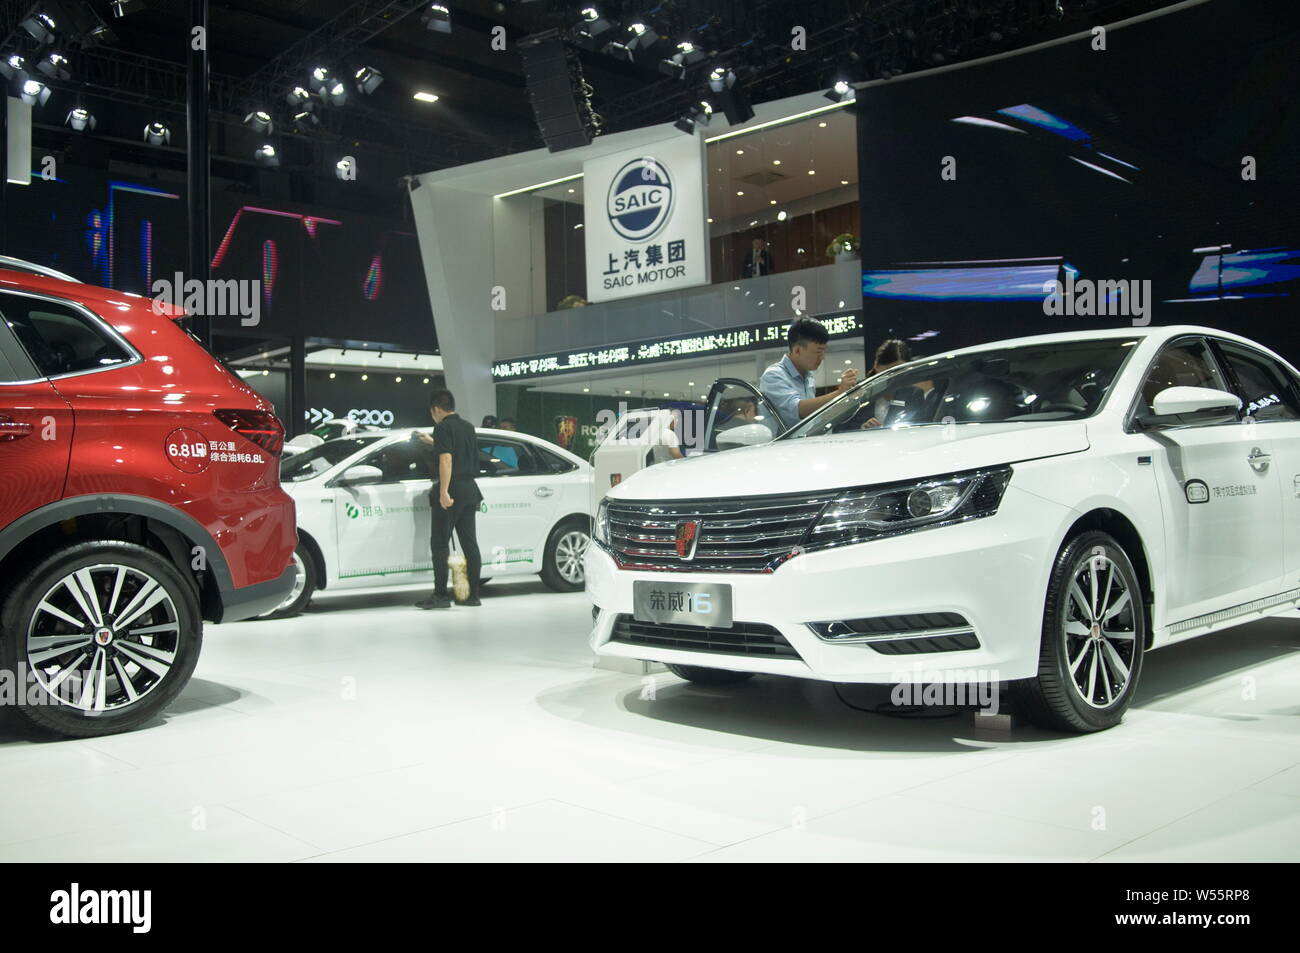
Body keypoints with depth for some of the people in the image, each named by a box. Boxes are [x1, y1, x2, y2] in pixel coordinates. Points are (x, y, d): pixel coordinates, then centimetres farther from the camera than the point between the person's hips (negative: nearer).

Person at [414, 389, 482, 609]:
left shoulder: (443, 427, -9)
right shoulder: (468, 426, 17)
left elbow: (446, 459, -20)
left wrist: (443, 492, -24)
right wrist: (433, 443, 47)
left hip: (452, 490, -8)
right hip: (470, 489, 8)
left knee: (439, 543, -3)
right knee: (469, 543, 9)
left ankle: (440, 595, -4)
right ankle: (473, 595, 10)